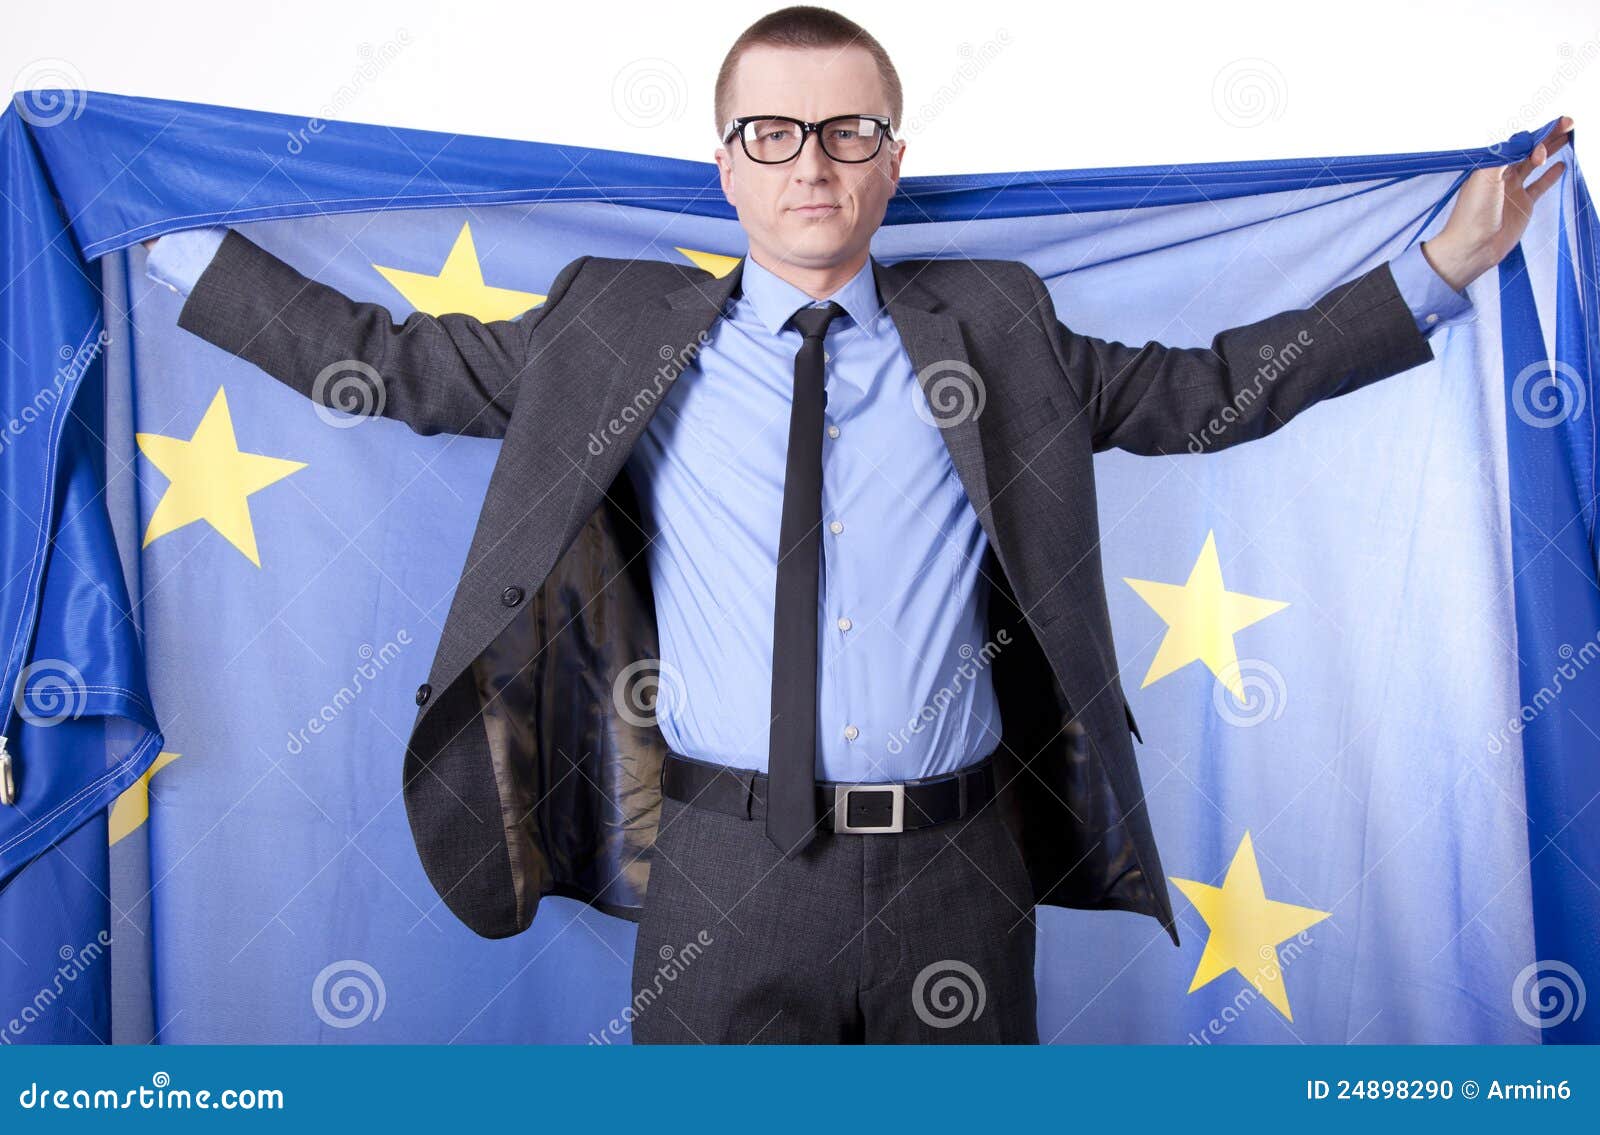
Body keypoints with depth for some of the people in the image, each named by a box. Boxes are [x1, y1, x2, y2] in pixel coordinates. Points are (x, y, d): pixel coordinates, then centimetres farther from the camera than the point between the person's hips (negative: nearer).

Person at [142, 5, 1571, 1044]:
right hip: (720, 872, -1)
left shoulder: (996, 326, 7)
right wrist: (173, 238, 12)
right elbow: (391, 361, 11)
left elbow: (1208, 385, 12)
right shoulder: (615, 327, 4)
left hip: (957, 867, 2)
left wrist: (1443, 268, 11)